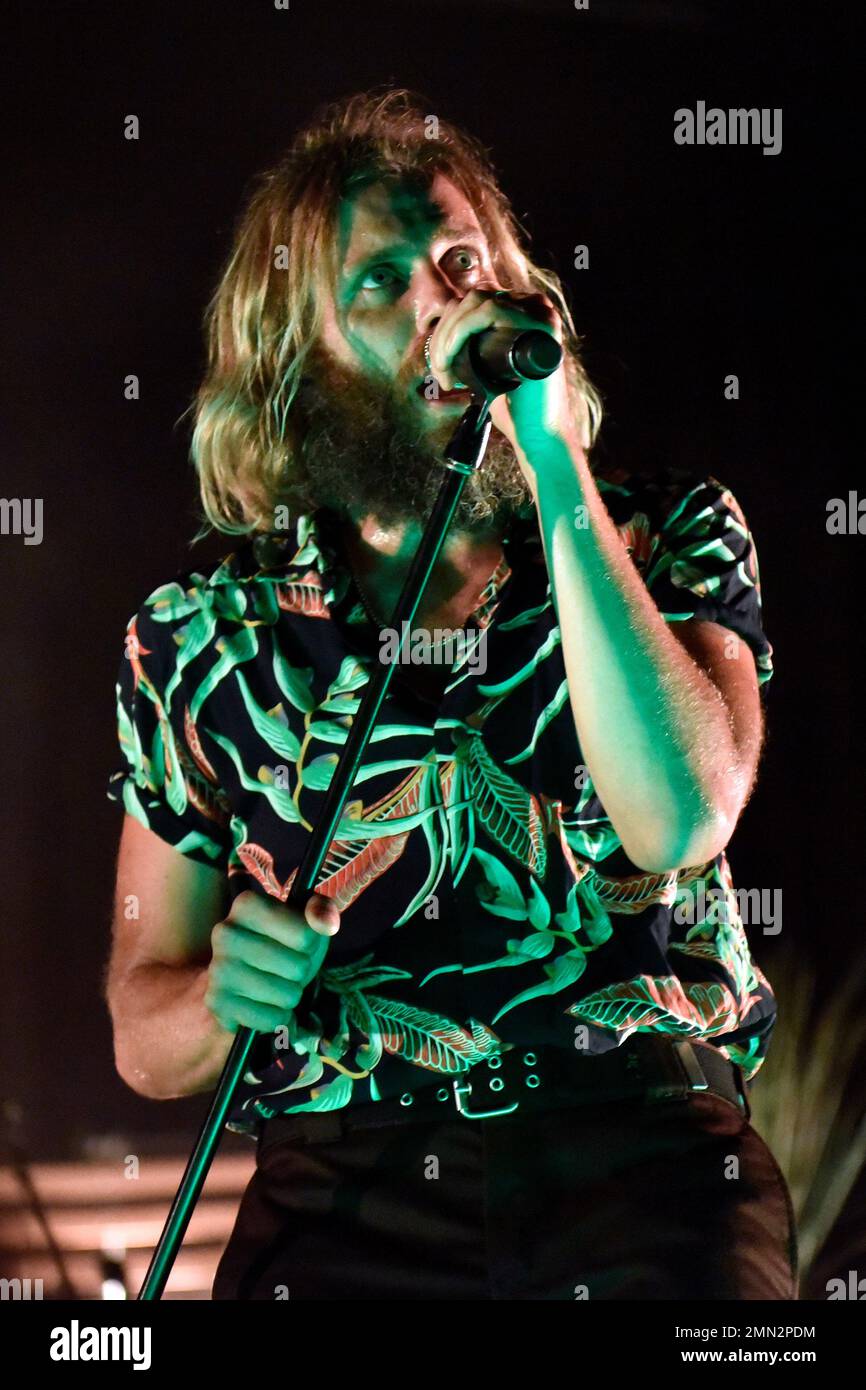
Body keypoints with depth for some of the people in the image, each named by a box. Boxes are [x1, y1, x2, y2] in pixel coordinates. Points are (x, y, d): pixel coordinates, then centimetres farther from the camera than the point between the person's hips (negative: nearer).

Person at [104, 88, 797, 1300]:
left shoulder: (662, 537, 9)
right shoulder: (203, 636, 10)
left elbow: (679, 822, -12)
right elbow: (145, 1037, 16)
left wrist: (556, 470, -10)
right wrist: (223, 1002, -9)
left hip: (648, 1139, -1)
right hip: (349, 1171, 1)